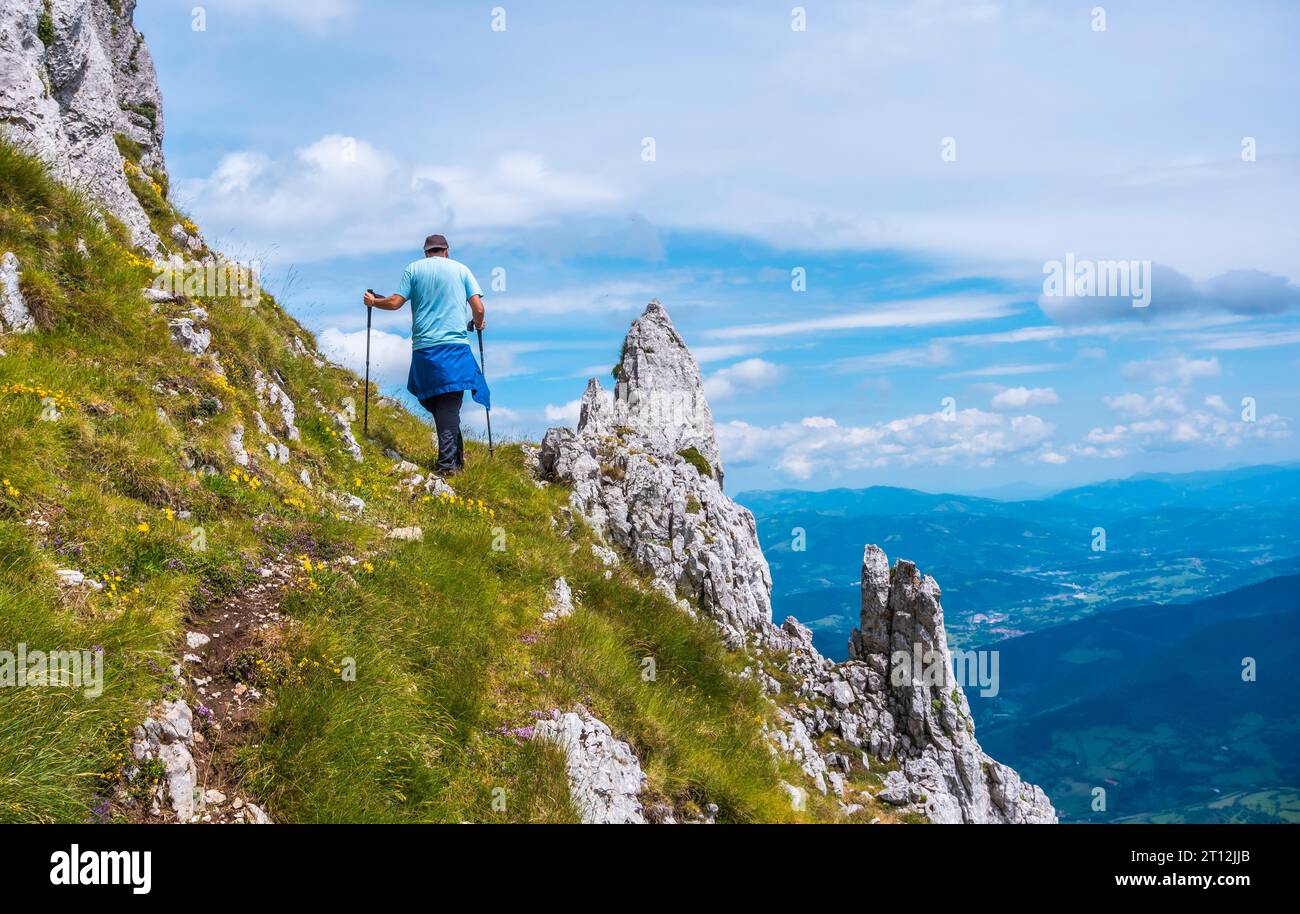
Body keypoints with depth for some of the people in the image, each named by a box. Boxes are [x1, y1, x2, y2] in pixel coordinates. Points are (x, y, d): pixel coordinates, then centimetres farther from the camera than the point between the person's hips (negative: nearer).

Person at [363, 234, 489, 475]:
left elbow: (395, 302, 5)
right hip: (455, 346, -1)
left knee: (433, 400, 9)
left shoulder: (414, 269, 11)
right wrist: (478, 324, 25)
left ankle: (456, 457, 7)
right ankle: (448, 462, -12)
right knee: (450, 403, -4)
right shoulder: (461, 269, 11)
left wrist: (373, 302, 24)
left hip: (424, 347, 1)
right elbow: (479, 309, 4)